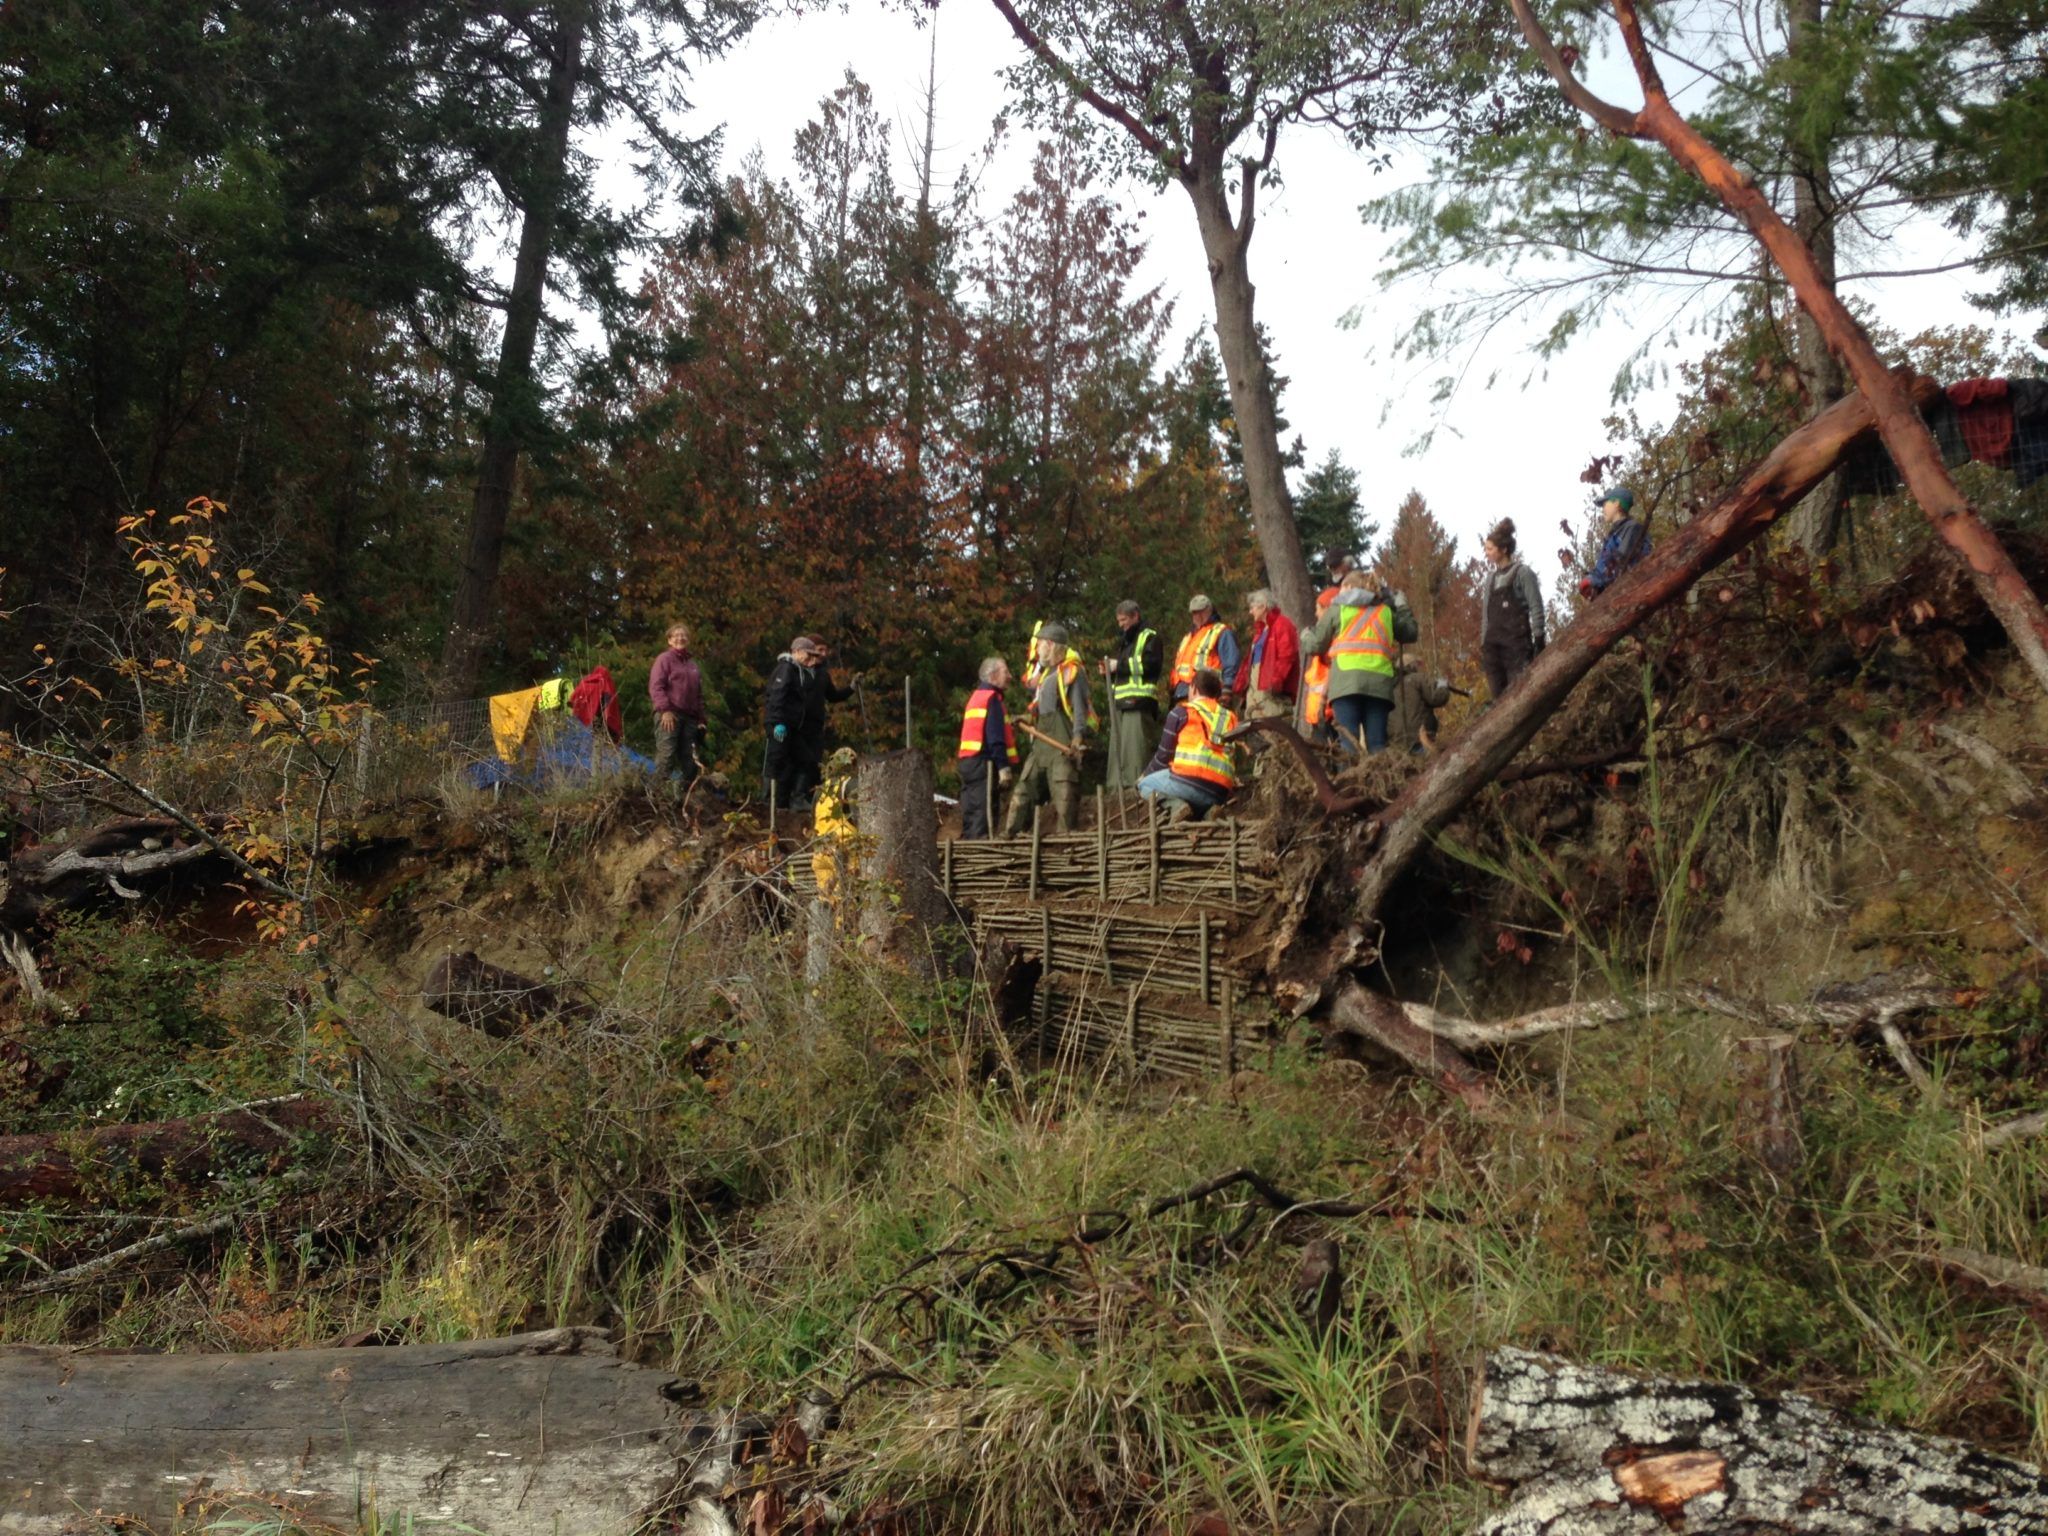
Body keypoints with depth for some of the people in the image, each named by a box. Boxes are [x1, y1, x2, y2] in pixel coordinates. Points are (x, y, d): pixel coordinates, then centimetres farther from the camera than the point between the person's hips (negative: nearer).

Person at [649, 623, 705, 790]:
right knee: (666, 756, -16)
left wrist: (701, 719, 15)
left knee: (690, 760, 6)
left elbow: (699, 694, 23)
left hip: (690, 717, 7)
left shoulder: (692, 664, 23)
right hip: (669, 716, -7)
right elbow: (655, 686, -9)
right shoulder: (664, 659, 3)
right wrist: (665, 710, -19)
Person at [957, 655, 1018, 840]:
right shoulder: (992, 698, -9)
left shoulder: (976, 696, 21)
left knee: (971, 814, 10)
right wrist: (1004, 766, -19)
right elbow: (995, 737, -17)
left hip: (968, 762, 10)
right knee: (983, 813, -12)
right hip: (984, 762, -10)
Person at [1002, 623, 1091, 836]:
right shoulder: (1045, 673, 23)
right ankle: (1011, 833, 12)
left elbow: (1079, 707, -14)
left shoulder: (1071, 671, -4)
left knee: (1064, 794, -12)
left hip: (1063, 745, -9)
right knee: (1024, 789, 8)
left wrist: (1078, 736, -24)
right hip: (1042, 741, 9)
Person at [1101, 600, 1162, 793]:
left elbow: (1150, 663, -15)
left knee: (1134, 746, -15)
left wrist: (1120, 665, -11)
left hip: (1139, 702, -9)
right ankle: (1119, 784, 6)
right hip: (1121, 701, 9)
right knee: (1118, 746, 5)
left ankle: (1137, 783, -17)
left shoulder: (1150, 637, 2)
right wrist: (1110, 671, 14)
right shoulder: (1124, 642, 29)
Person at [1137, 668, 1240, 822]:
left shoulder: (1181, 712, 8)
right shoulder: (1229, 718, 20)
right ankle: (1206, 811, -2)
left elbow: (1164, 755, 11)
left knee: (1145, 784, 21)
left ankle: (1175, 804, -11)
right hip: (1220, 794, 5)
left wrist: (1145, 775, 28)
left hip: (1188, 780, -5)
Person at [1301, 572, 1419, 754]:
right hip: (1380, 681, 3)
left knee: (1349, 740, -10)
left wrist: (1306, 637, 38)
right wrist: (1402, 607, 44)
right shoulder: (1385, 610, 23)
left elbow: (1315, 645, 15)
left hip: (1346, 679, -3)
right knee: (1377, 744, 2)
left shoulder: (1337, 609, 15)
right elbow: (1410, 633, 30)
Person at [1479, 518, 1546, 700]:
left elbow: (1536, 609, -5)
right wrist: (1483, 644, 15)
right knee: (1498, 694, 1)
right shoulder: (1491, 578, 18)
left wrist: (1539, 641, -10)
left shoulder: (1523, 573, -1)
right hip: (1493, 643, 6)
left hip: (1517, 642, -6)